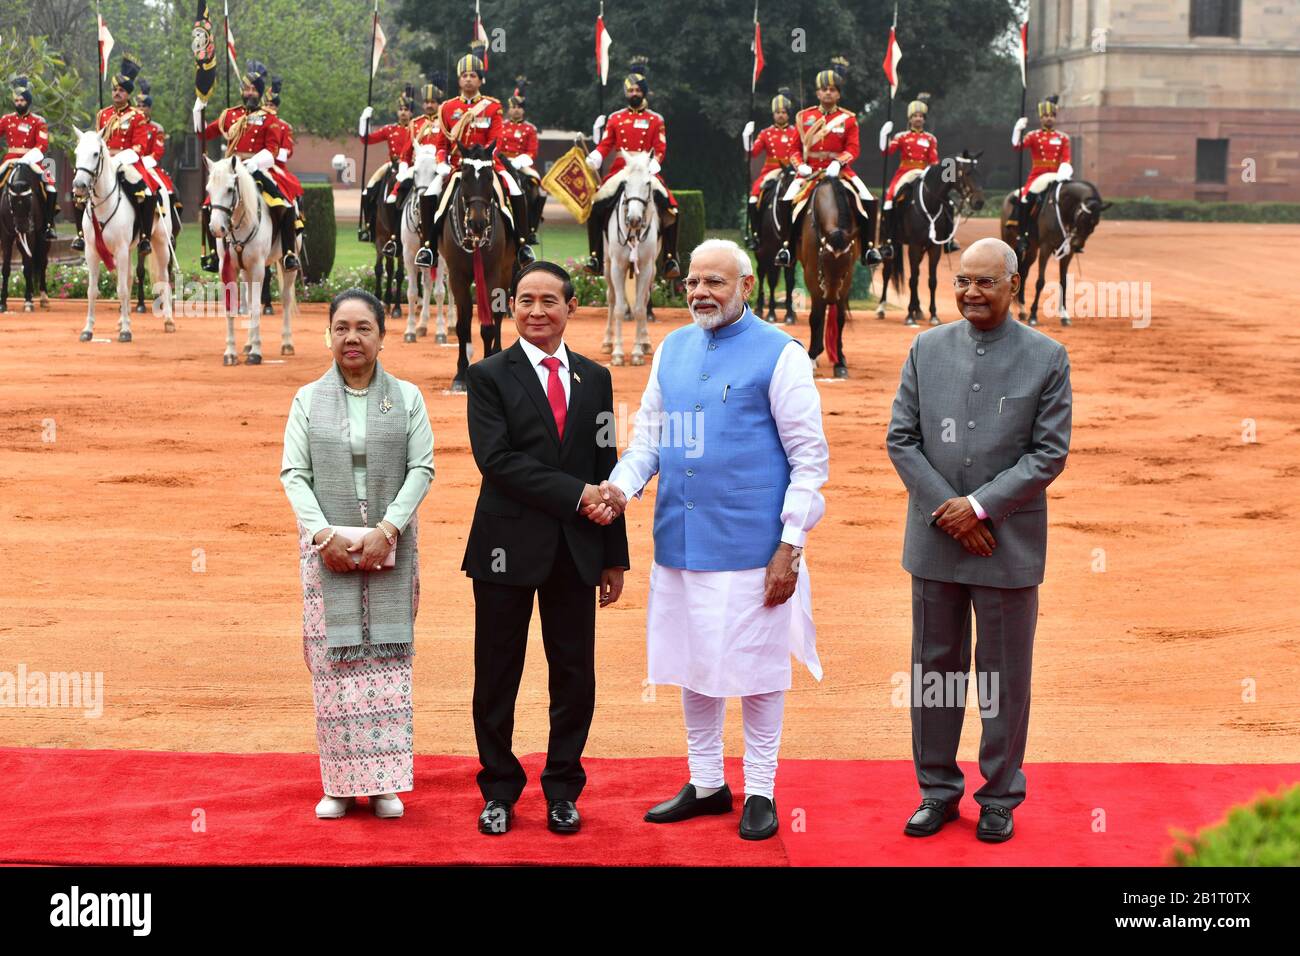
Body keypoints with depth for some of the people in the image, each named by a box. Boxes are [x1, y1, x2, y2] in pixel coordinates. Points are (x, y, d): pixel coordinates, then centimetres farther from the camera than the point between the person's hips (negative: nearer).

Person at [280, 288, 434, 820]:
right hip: (327, 547, 0)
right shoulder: (309, 399, 6)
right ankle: (341, 784, 6)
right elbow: (293, 473, 0)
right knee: (333, 661, 0)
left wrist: (387, 529, -15)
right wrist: (325, 534, -13)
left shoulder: (406, 398, 5)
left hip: (391, 548, 0)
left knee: (387, 658, 1)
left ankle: (384, 782, 6)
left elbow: (421, 469, -2)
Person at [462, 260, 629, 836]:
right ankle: (499, 789, 18)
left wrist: (614, 555, 8)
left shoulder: (595, 378, 10)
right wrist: (574, 494, -17)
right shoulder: (490, 376, 0)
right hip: (509, 546, -3)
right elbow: (496, 459, -12)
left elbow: (606, 468, 11)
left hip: (575, 550, 3)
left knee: (575, 675, 5)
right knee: (498, 675, 5)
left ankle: (563, 790, 19)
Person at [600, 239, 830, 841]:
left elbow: (810, 457, -6)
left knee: (755, 667, 3)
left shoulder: (779, 355, -6)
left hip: (750, 544, -5)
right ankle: (705, 784, 27)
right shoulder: (672, 350, 10)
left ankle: (760, 792, 16)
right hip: (680, 542, 5)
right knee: (691, 662, 13)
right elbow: (649, 436, 14)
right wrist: (622, 485, -7)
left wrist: (790, 546, -11)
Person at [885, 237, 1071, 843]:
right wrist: (948, 512, -9)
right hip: (935, 539, 2)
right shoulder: (927, 348, 4)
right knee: (934, 668, 10)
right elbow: (901, 439, 2)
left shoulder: (1046, 358, -3)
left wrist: (981, 505, -14)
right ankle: (937, 789, 21)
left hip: (1008, 542, -2)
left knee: (1005, 677, 6)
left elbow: (1050, 452, -5)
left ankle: (1000, 796, 18)